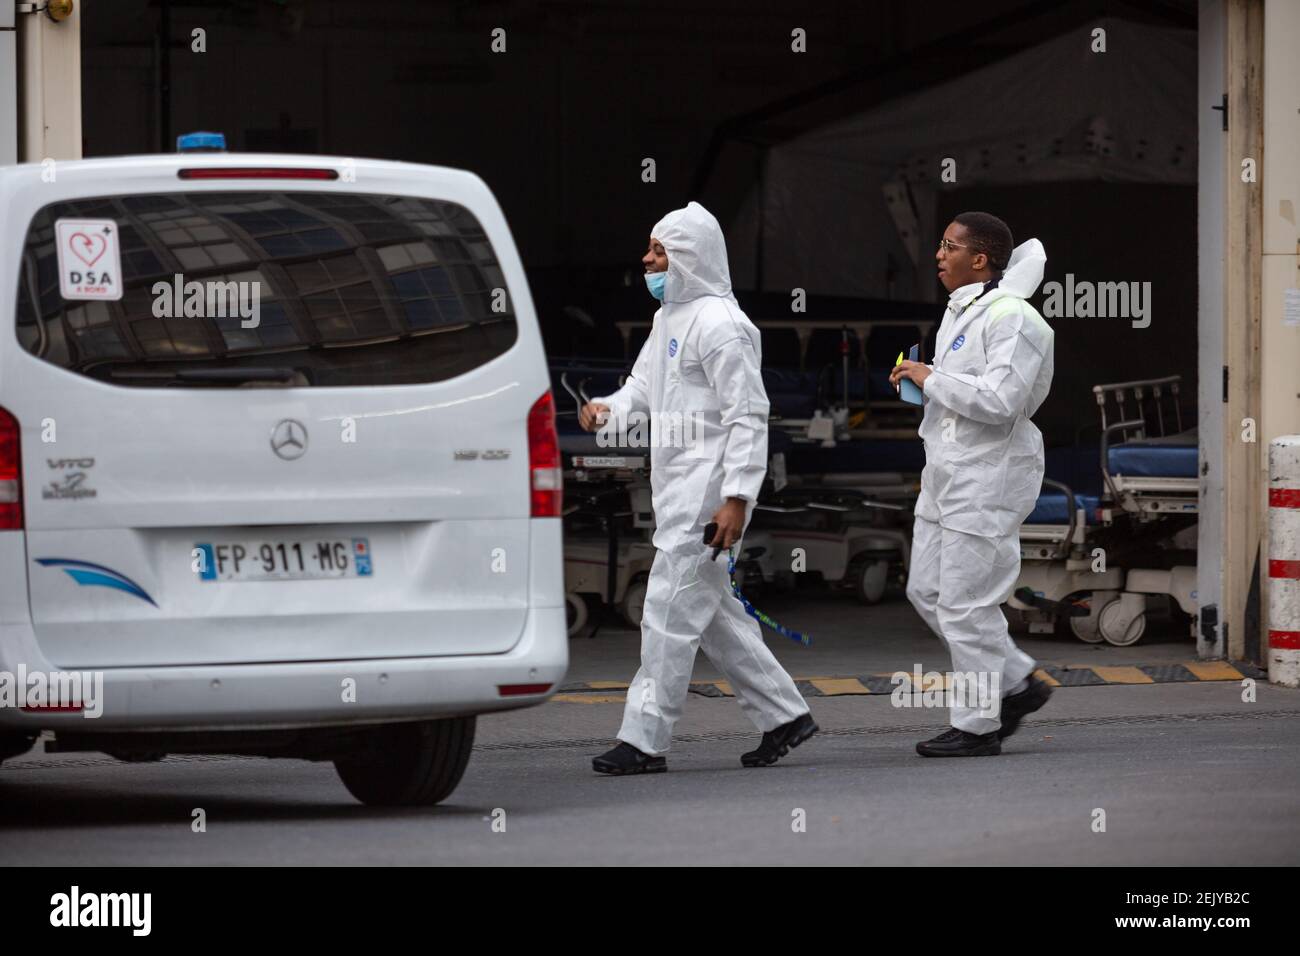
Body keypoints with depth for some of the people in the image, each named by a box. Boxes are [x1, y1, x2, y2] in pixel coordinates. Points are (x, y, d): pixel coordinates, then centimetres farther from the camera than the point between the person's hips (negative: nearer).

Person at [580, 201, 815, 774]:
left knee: (669, 614, -8)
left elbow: (748, 416, -18)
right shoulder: (669, 317, 16)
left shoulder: (719, 324, -15)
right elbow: (645, 383, 22)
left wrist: (737, 497, -23)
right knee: (710, 612, 14)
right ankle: (782, 714, 22)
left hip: (708, 492, -10)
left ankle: (645, 741, -5)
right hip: (676, 490, 10)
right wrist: (608, 408, -2)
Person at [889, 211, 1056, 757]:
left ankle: (977, 726, 2)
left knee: (966, 603, -7)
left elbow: (999, 400, -26)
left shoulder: (1010, 318, -17)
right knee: (927, 591, 13)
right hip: (946, 475, 10)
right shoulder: (961, 309, 12)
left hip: (986, 480, -10)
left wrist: (932, 380, -16)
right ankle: (1017, 684, 23)